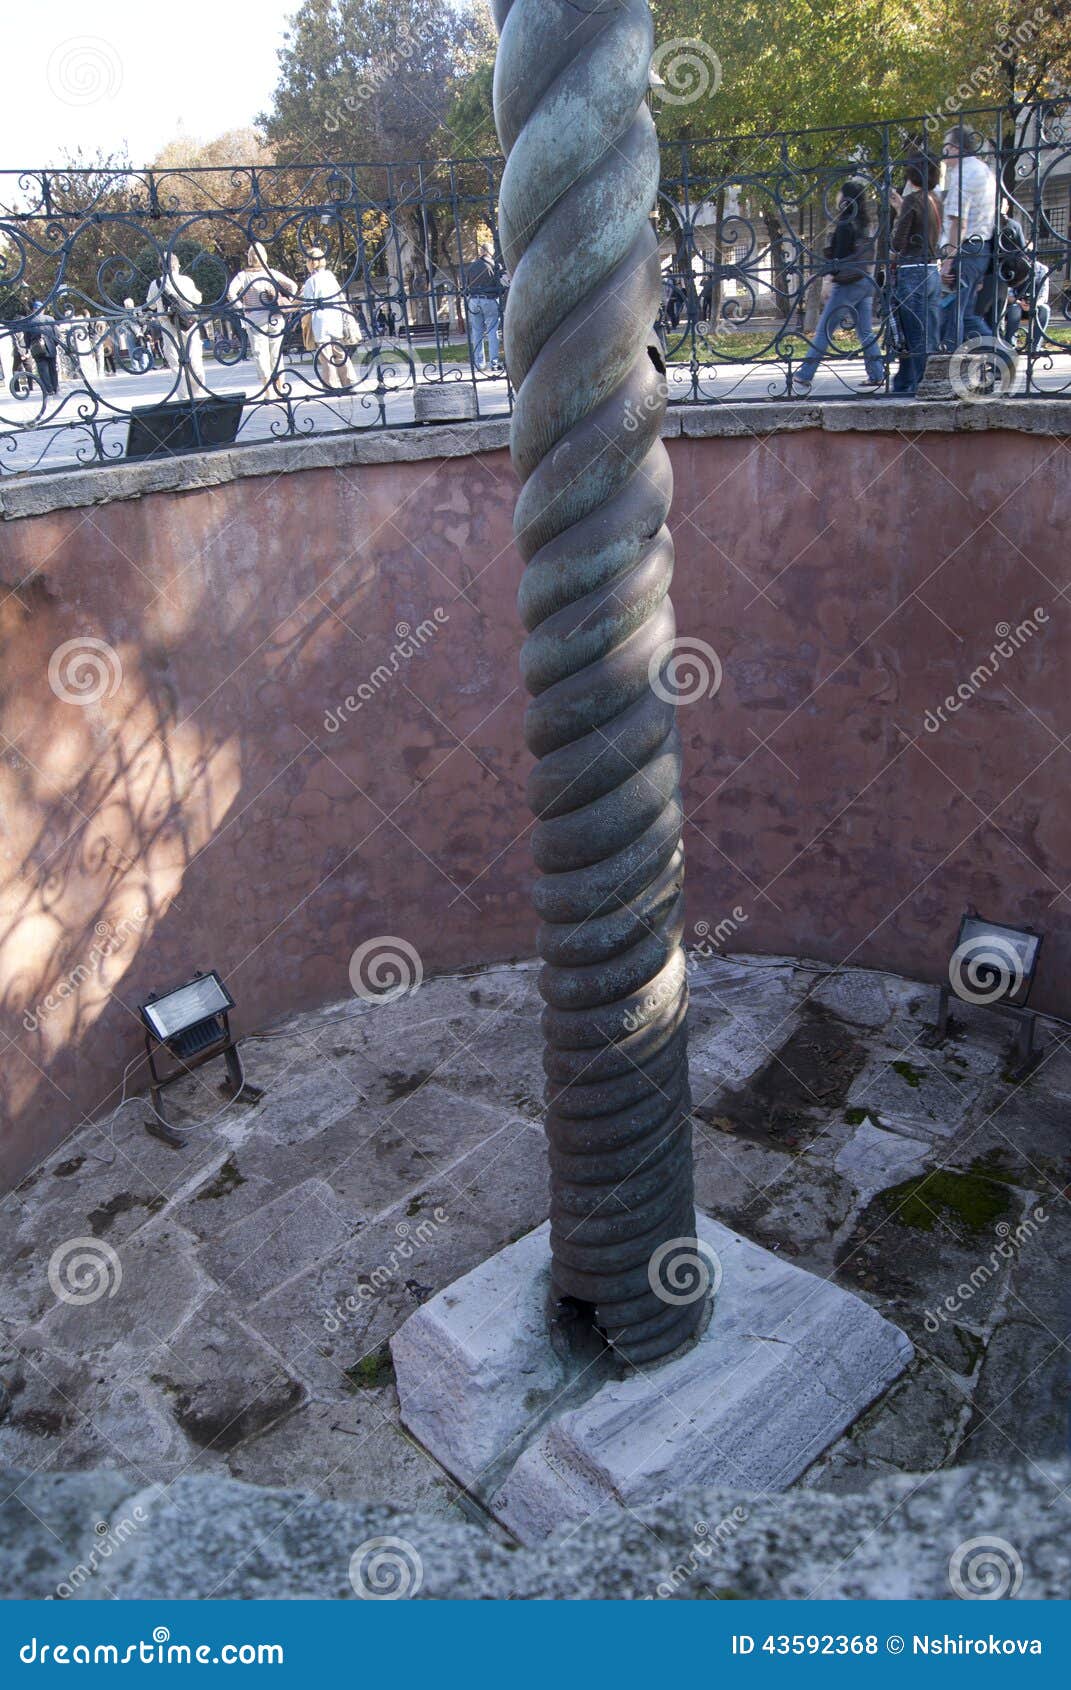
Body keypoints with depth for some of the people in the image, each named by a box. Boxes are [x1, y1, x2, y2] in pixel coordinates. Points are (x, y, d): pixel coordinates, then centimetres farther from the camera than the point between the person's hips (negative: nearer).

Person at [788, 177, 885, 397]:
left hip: (847, 284, -8)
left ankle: (803, 380, -9)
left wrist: (828, 279, -13)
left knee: (823, 332, -8)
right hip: (866, 282, 8)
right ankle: (877, 376, 9)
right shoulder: (865, 223, 14)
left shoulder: (844, 224, -10)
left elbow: (839, 257, -15)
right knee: (866, 332, 10)